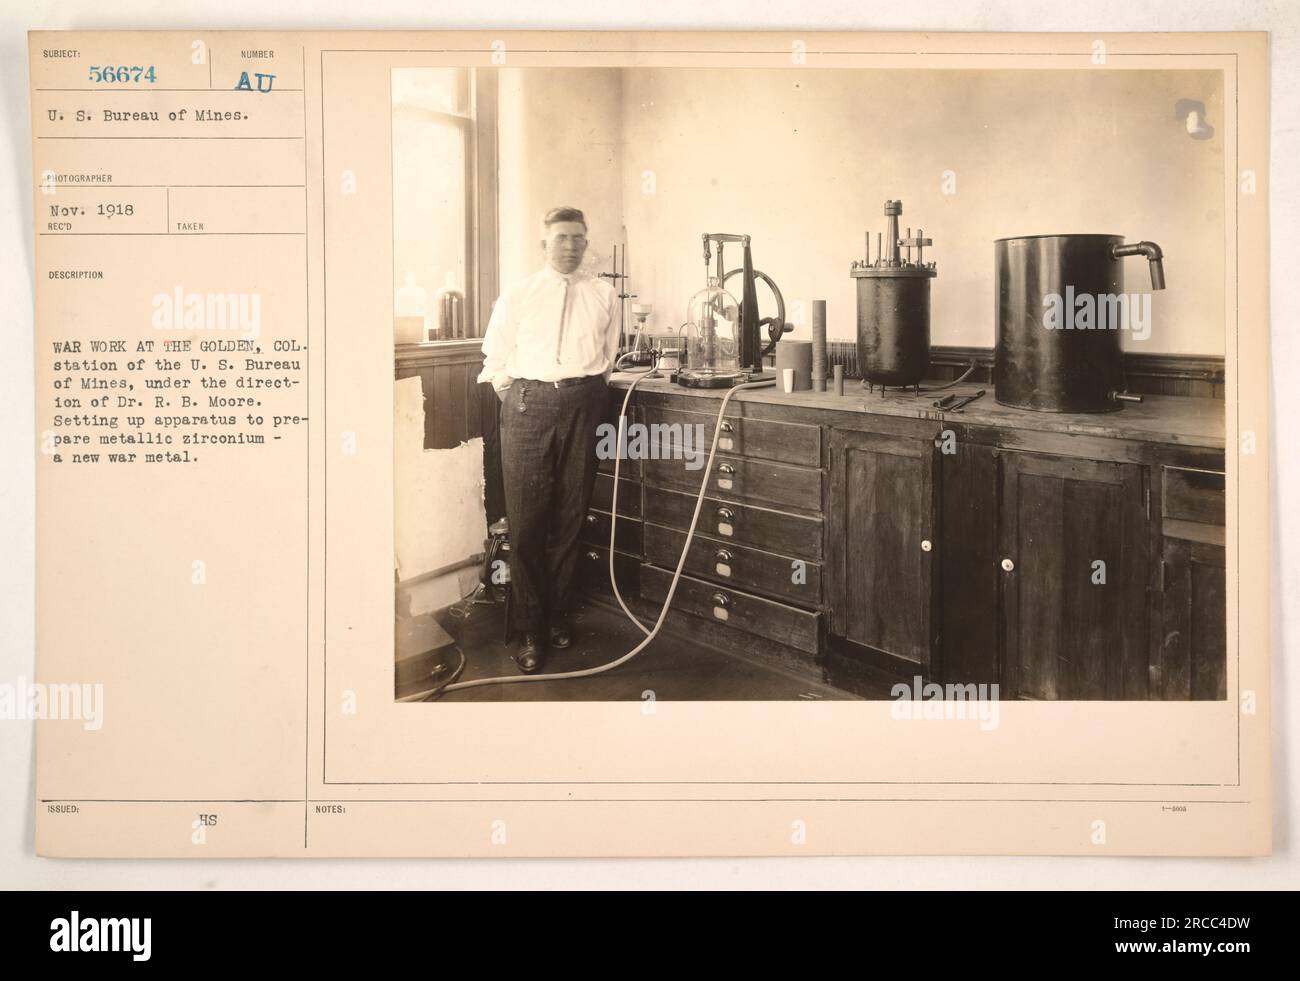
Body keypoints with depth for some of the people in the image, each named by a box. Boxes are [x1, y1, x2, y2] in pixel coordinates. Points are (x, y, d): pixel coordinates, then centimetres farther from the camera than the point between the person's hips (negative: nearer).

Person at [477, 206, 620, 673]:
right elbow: (496, 361, 10)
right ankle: (531, 630, 5)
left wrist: (586, 394, 10)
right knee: (526, 521, -3)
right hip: (529, 403, -1)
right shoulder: (516, 296, 7)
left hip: (584, 404, 2)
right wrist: (519, 403, 6)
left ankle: (558, 615, 22)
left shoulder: (603, 295, 10)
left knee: (570, 516, 8)